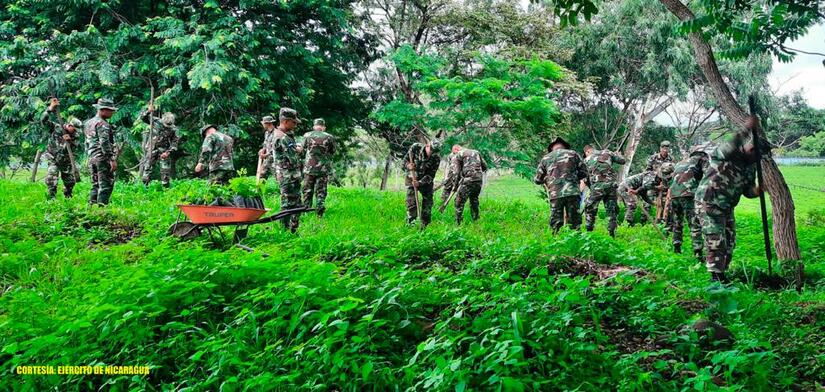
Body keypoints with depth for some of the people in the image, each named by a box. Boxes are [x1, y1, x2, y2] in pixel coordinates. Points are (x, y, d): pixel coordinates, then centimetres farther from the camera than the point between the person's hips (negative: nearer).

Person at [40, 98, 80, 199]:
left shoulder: (74, 136, -2)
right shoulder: (56, 127, -9)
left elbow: (74, 149, -7)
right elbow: (43, 120, -19)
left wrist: (70, 141, -26)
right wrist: (50, 108, -28)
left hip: (66, 161, 3)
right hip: (54, 159, -3)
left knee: (70, 181, 8)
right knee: (51, 178, -19)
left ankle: (67, 197, 28)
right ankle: (52, 198, -15)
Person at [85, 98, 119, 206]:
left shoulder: (88, 122, 18)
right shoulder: (102, 124, -12)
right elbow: (104, 143, -19)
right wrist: (112, 159, -20)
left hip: (92, 158, 9)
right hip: (103, 158, -9)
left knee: (95, 185, 13)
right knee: (106, 185, -6)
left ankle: (92, 206, 13)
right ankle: (101, 206, -10)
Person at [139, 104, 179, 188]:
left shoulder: (173, 130, -9)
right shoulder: (156, 121, -7)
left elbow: (174, 143, -7)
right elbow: (143, 117, -5)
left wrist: (168, 152, -19)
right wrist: (148, 111, -25)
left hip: (164, 151, -1)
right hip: (153, 149, 1)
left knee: (165, 169, -2)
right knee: (147, 166, -2)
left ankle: (165, 186, 8)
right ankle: (145, 185, 5)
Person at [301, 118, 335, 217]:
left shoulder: (307, 135, -4)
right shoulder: (329, 137, -5)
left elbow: (303, 148, 11)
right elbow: (333, 152, 7)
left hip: (309, 167, 0)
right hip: (323, 168, 0)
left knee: (307, 190, 13)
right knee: (321, 190, 7)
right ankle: (320, 209, -5)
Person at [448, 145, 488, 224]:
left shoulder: (457, 155, 4)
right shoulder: (476, 152, 21)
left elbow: (454, 171, -7)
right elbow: (485, 166, 22)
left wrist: (455, 185, -3)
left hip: (468, 180, -6)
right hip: (479, 180, 6)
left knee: (459, 202, 2)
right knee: (474, 201, 22)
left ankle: (458, 223, -1)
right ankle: (475, 220, 28)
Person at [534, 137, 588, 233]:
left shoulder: (545, 158, 12)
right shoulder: (573, 154, 10)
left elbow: (538, 180, 15)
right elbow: (584, 172, 10)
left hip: (555, 194, 0)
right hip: (572, 193, 0)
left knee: (556, 224, 6)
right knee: (574, 221, 6)